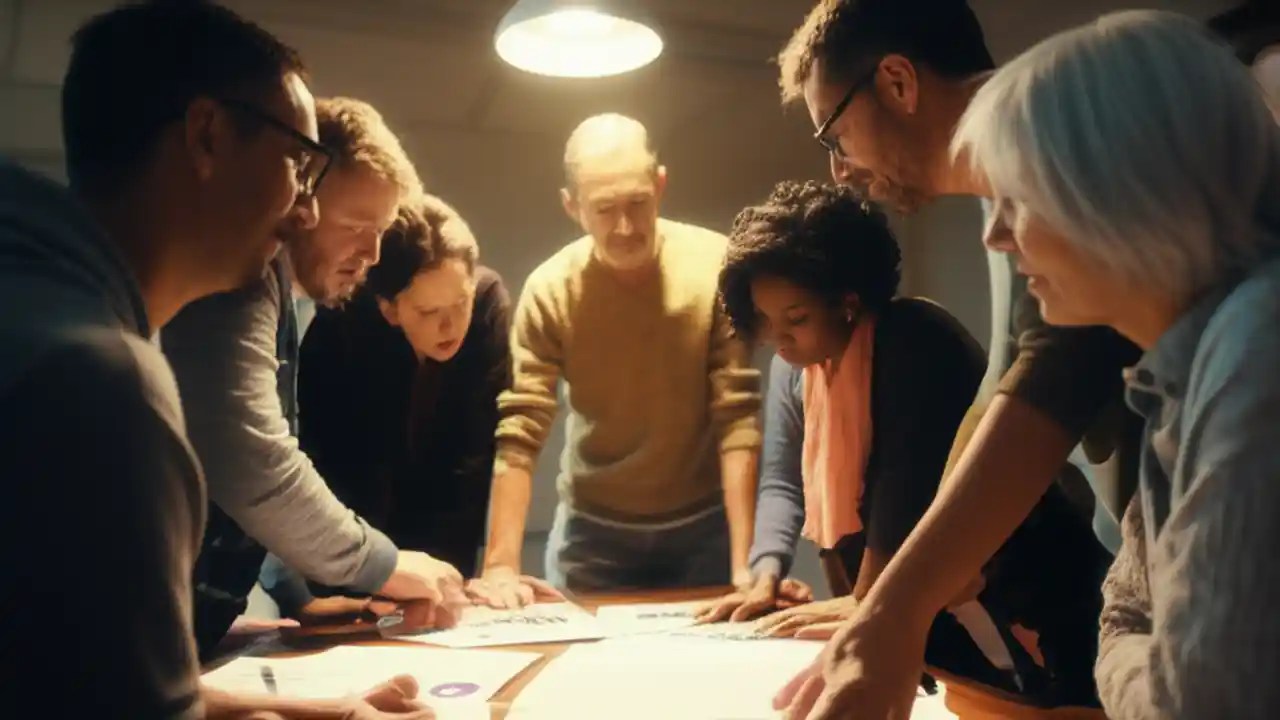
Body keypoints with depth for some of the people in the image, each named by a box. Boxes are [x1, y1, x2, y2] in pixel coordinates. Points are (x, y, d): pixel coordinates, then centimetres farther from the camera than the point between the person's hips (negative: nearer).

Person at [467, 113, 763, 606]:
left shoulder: (718, 267, -17)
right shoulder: (549, 289, -14)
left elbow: (738, 418, -19)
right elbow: (519, 430, -17)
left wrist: (743, 563, -22)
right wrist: (501, 566, -25)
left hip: (703, 524, 0)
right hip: (592, 528, 1)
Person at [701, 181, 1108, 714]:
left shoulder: (913, 341, -22)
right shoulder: (791, 368, 2)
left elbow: (906, 481, -26)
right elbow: (782, 482, 2)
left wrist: (865, 601, -22)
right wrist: (766, 578, -12)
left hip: (1013, 595, -7)